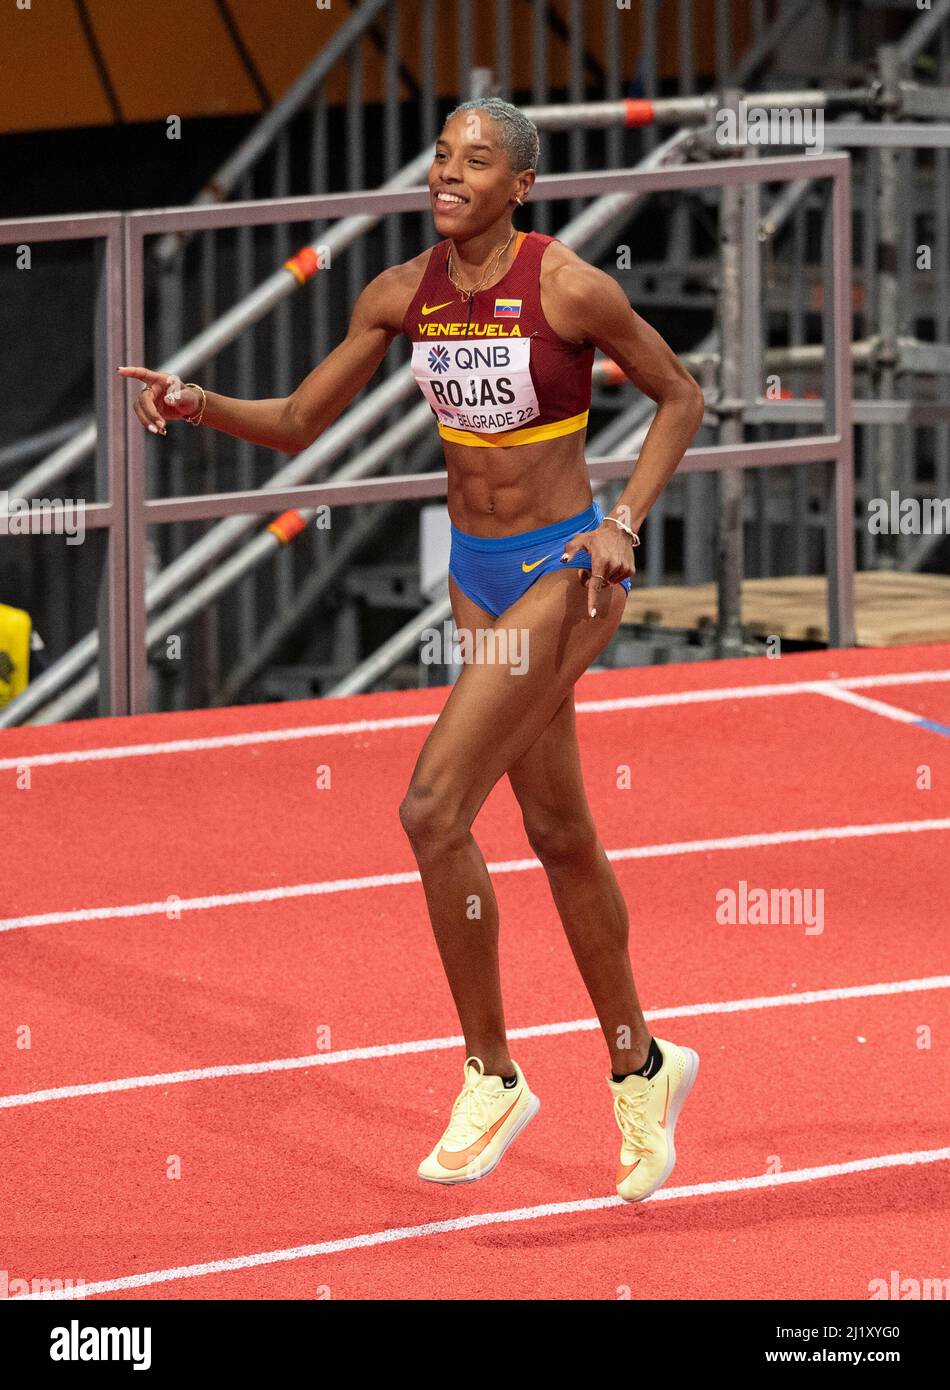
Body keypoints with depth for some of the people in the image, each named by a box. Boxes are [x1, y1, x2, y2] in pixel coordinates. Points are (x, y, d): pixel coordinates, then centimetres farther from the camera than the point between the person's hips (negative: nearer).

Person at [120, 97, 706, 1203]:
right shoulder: (403, 295, -1)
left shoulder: (571, 288, -17)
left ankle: (490, 1075, -2)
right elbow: (298, 423, 5)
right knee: (559, 833, 15)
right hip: (478, 575, 6)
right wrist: (198, 405, -12)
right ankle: (640, 1065, 31)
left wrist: (624, 526, -13)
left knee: (434, 810, -16)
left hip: (564, 574, -6)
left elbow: (679, 397, -4)